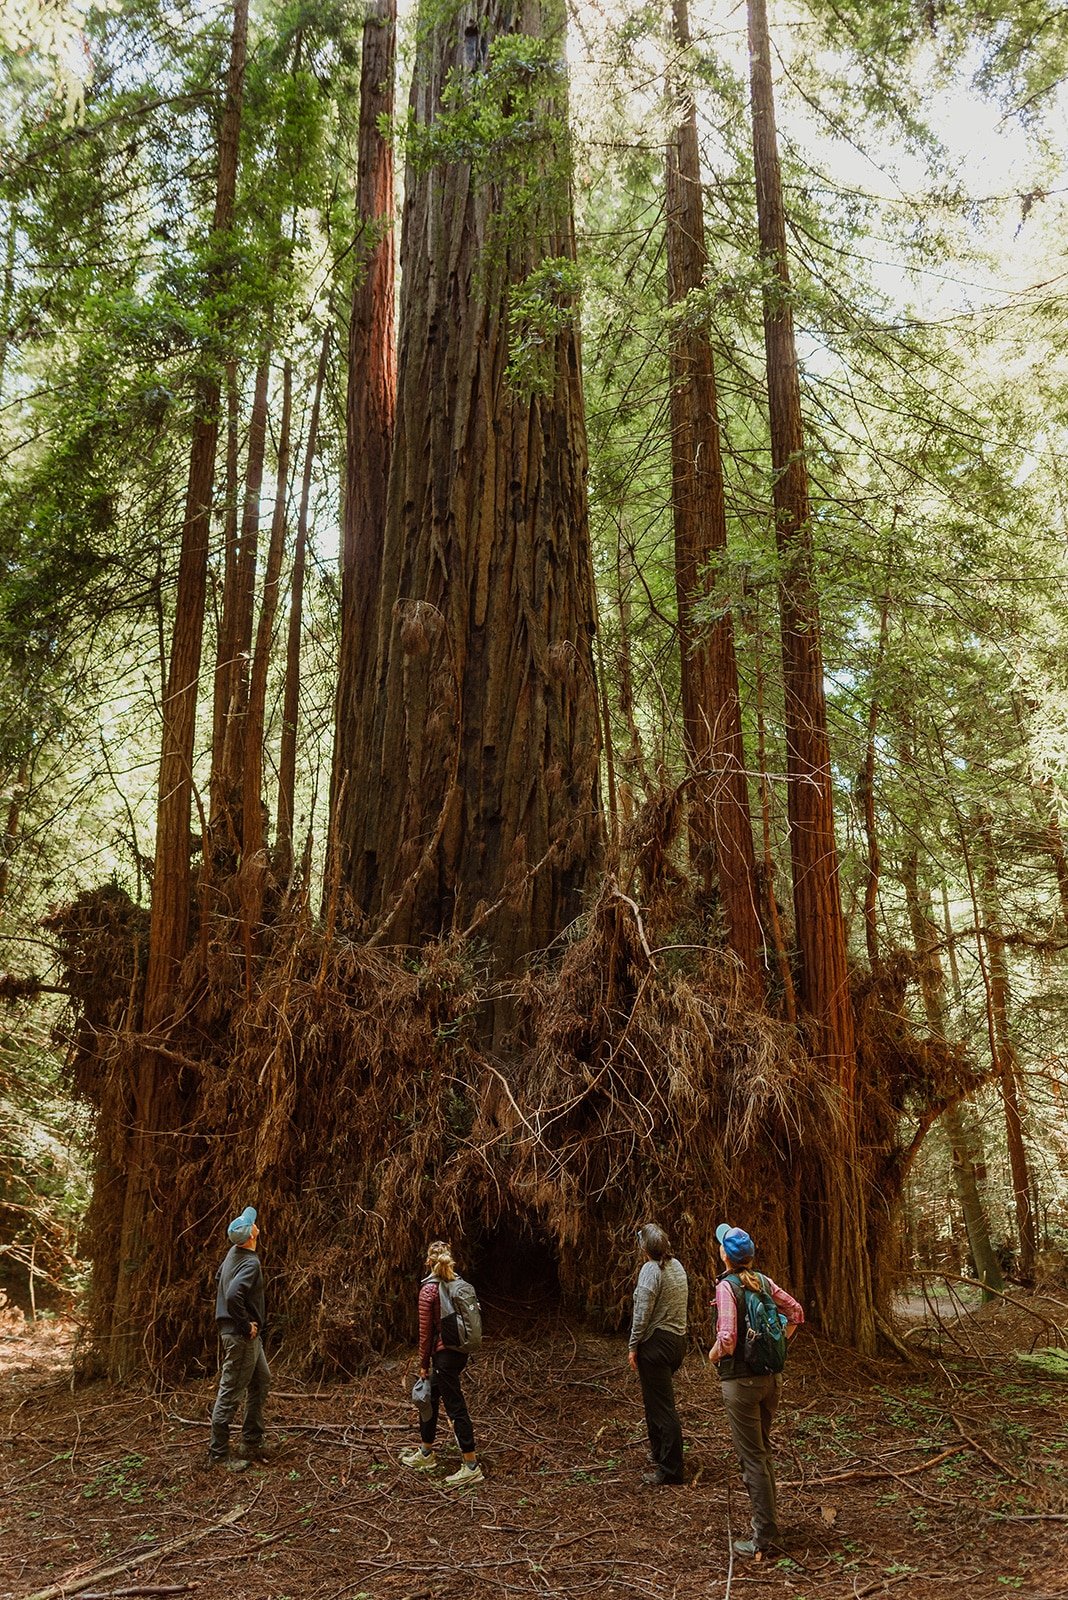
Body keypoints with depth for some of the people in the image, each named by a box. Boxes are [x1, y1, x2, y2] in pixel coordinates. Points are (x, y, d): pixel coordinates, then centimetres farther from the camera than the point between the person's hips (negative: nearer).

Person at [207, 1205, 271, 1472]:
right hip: (241, 1336, -10)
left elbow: (218, 1279, 21)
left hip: (249, 1336, 10)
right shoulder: (250, 1263, -23)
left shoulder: (233, 1253, 5)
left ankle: (251, 1444, 26)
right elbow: (233, 1295, -37)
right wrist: (246, 1326, -22)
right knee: (230, 1393, 0)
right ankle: (218, 1454, 10)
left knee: (262, 1382, 18)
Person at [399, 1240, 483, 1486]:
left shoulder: (429, 1289, -16)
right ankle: (426, 1454, 36)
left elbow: (426, 1330, -13)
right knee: (430, 1398, 22)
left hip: (445, 1355, -8)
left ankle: (471, 1467, 7)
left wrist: (423, 1364, -3)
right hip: (461, 1351, 8)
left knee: (456, 1408, 0)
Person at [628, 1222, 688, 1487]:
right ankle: (659, 1452, 34)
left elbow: (642, 1313, -18)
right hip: (678, 1340, 9)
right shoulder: (677, 1266, 9)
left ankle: (670, 1470, 1)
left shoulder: (650, 1270, -16)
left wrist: (633, 1346, -10)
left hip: (656, 1343, -9)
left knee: (661, 1406, -3)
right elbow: (679, 1304, 12)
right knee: (657, 1400, 22)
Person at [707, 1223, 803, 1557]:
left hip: (741, 1380, -7)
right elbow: (796, 1313, 9)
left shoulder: (727, 1286, -18)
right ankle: (767, 1523, 33)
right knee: (763, 1451, 22)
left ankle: (764, 1537, 8)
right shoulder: (763, 1281, 1)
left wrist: (713, 1355, -7)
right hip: (771, 1377, 7)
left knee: (752, 1457, 2)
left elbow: (728, 1338, -26)